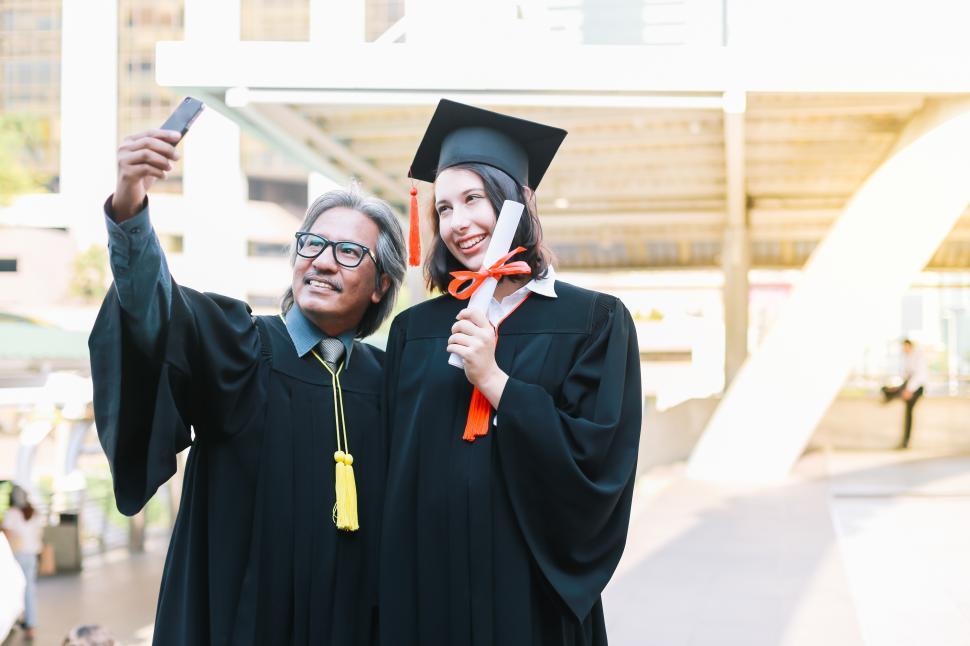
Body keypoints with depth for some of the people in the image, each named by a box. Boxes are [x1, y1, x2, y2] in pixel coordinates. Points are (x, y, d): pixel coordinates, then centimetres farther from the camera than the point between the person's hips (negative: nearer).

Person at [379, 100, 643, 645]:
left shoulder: (594, 321, -2)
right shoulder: (414, 331, 7)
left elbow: (599, 460, -11)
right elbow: (392, 469, 6)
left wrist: (493, 381, -14)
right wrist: (389, 601, -1)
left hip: (531, 592, -2)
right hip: (426, 589, 3)